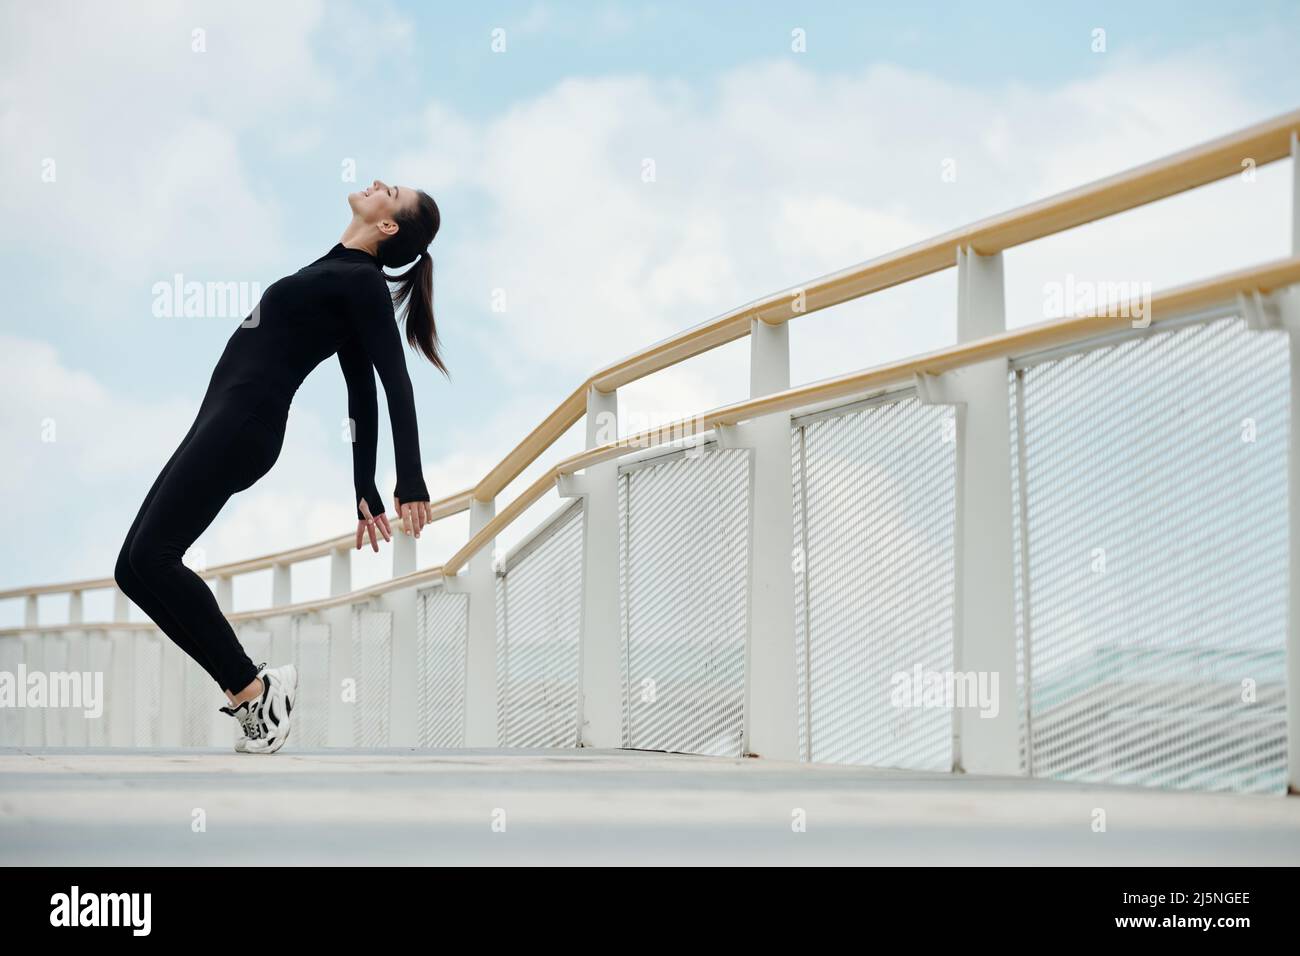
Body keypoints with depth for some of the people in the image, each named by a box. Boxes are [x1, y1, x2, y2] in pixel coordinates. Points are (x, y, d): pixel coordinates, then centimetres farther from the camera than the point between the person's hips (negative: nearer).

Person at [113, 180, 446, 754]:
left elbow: (395, 381, -14)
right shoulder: (344, 276, 21)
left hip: (244, 422, -10)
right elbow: (363, 392, 22)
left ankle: (251, 689, -12)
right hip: (227, 421, 10)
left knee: (151, 557, -17)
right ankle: (249, 688, -1)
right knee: (137, 568, 1)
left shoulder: (361, 281, -6)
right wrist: (364, 492, 22)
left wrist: (412, 484, -22)